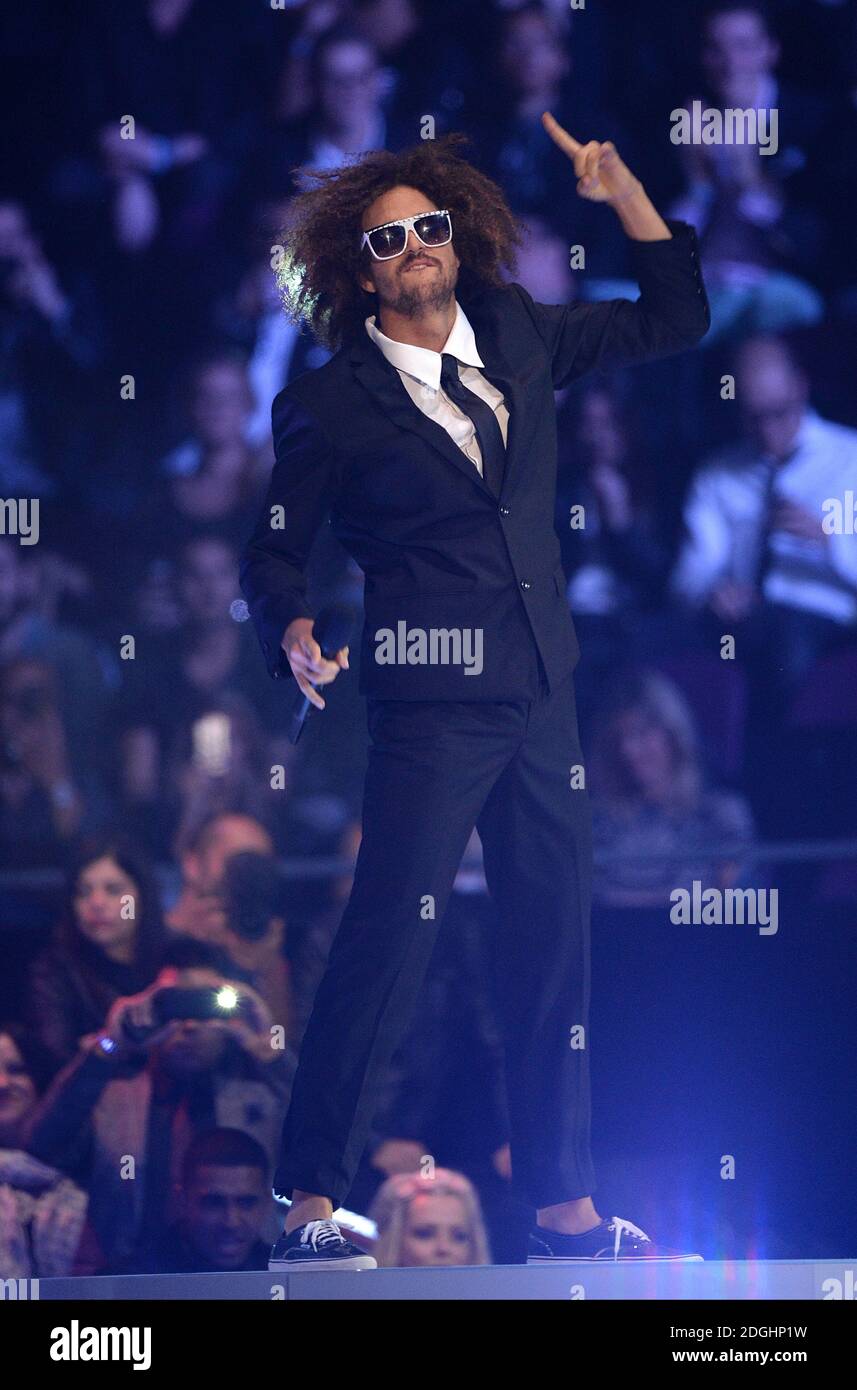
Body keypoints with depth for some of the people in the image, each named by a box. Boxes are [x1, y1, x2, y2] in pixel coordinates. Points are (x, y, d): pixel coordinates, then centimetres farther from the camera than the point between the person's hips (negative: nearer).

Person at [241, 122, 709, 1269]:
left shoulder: (519, 338, 9)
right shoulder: (336, 405, -4)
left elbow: (673, 318, 20)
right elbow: (274, 553, 0)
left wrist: (621, 189, 9)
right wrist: (295, 633, -21)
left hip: (543, 700, 6)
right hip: (432, 711, -6)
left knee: (553, 950, 9)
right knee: (386, 942, -12)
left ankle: (565, 1209, 17)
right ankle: (310, 1206, -7)